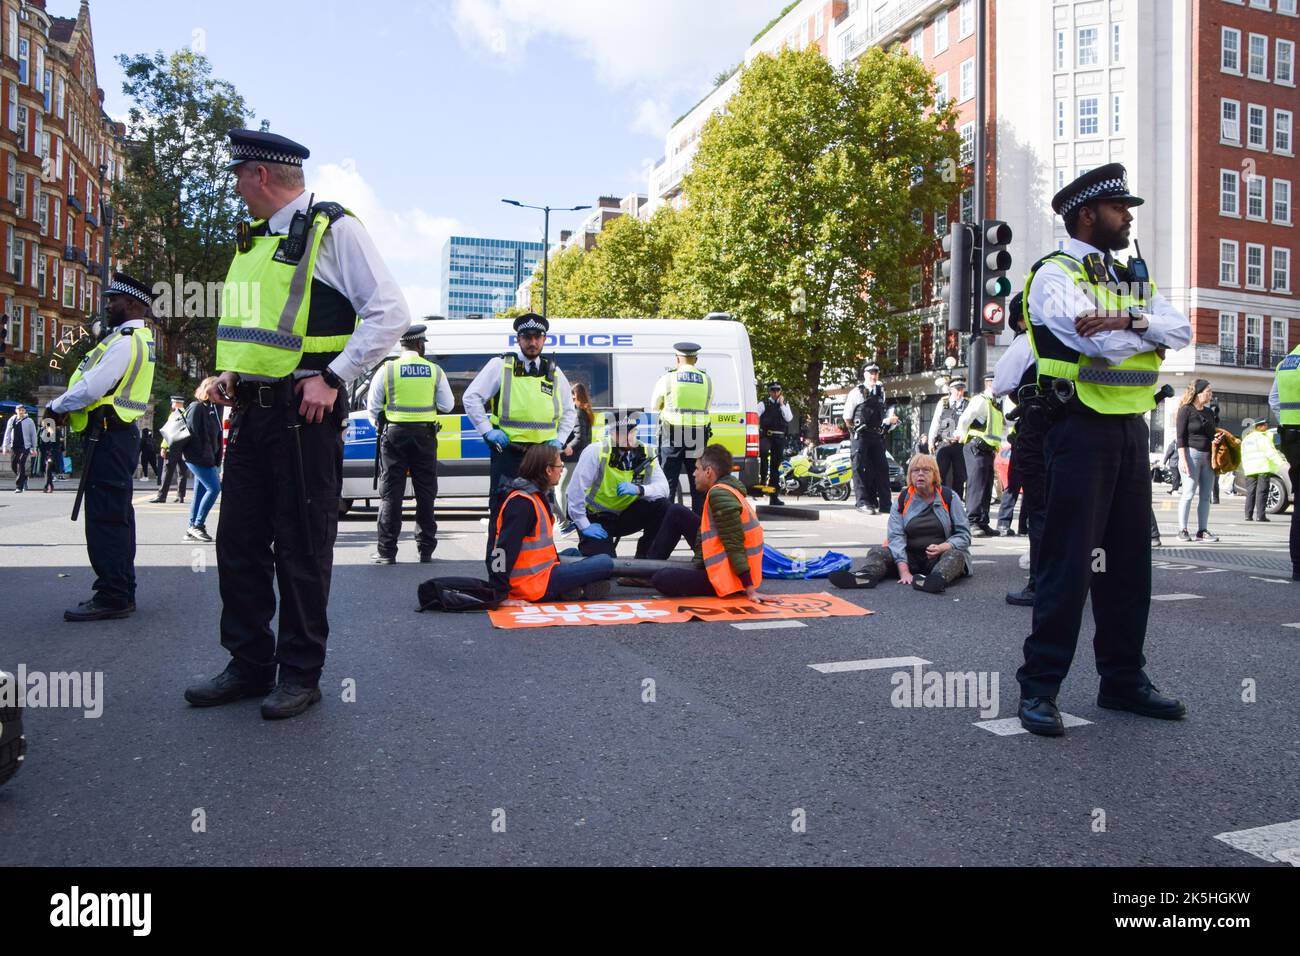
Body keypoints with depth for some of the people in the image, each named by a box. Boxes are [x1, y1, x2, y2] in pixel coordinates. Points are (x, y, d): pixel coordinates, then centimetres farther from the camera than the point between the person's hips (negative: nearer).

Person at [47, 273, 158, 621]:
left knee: (105, 517, -9)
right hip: (120, 435, 10)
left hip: (108, 436, -10)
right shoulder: (137, 339, 19)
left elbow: (92, 387, -20)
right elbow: (100, 379, 18)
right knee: (117, 516, 13)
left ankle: (111, 596, -7)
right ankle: (122, 593, 20)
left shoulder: (125, 341, -14)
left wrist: (57, 407, -6)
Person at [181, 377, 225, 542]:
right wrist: (202, 456, -18)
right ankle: (198, 525, -6)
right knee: (214, 488, -13)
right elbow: (192, 433, -15)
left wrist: (217, 459, 13)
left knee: (200, 492, 10)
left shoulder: (213, 408, 16)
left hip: (208, 459, 8)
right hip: (198, 458, -8)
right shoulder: (196, 407, -9)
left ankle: (192, 528, 16)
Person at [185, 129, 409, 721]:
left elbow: (390, 313, -14)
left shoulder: (332, 230, -6)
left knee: (302, 548, 0)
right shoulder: (253, 239, 19)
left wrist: (332, 377, -17)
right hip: (251, 410, 8)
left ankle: (300, 674, 13)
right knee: (238, 541, 10)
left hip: (304, 411, -8)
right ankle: (249, 665, 24)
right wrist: (231, 371, 10)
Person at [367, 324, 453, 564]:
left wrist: (379, 424, 19)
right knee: (425, 493, 8)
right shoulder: (434, 370, 0)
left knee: (391, 493, 3)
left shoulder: (387, 369, -2)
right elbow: (447, 405, 5)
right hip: (424, 435, 1)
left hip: (395, 435, -1)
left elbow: (373, 407, 1)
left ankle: (387, 552, 2)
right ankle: (426, 550, 11)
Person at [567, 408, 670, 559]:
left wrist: (639, 489, -35)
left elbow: (663, 488, -16)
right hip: (595, 518, -4)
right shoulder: (596, 452, -22)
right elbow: (576, 489, -24)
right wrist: (584, 525, -21)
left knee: (661, 506, -19)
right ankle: (586, 547, 14)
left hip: (626, 515, 4)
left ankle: (644, 559, -2)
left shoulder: (646, 453, -9)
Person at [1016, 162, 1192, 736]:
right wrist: (1149, 328, -3)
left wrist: (1130, 320, -15)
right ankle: (1039, 688, 1)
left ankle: (1123, 678, 23)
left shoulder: (1130, 279, 19)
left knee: (1130, 559, 11)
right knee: (1068, 560, -7)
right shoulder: (1055, 274, -5)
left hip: (1131, 430, 8)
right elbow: (1103, 345, -21)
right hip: (1082, 428, -8)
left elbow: (1181, 330, 3)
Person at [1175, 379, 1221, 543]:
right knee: (1189, 492, -7)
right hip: (1192, 453, -7)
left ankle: (1202, 531, 6)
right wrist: (1182, 459, -16)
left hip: (1208, 456, 7)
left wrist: (1217, 438, 2)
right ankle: (1182, 530, -2)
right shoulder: (1186, 410, -3)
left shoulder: (1208, 412, 18)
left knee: (1206, 495, 3)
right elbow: (1181, 437, -8)